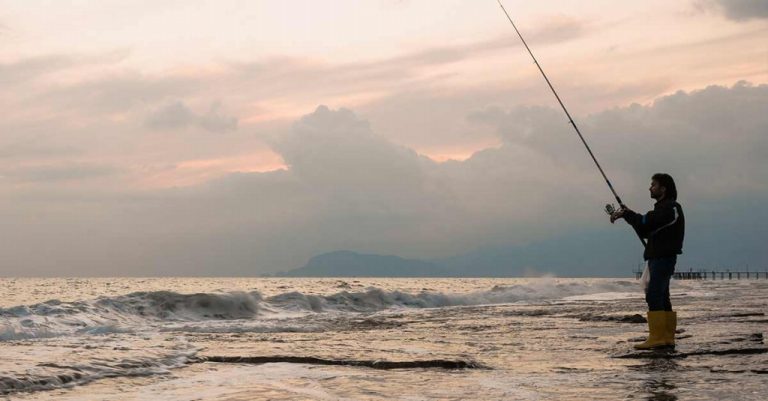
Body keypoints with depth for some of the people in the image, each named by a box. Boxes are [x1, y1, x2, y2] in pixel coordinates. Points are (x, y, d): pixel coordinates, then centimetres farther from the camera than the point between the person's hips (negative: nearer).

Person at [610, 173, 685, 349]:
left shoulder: (670, 208, -11)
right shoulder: (664, 208, 22)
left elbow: (646, 223, -21)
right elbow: (645, 231, 19)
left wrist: (625, 213, -9)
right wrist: (626, 214, 8)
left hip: (663, 258, -11)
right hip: (659, 258, 11)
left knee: (654, 296, -14)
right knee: (661, 297, 10)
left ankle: (657, 338, -18)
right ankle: (667, 338, 12)